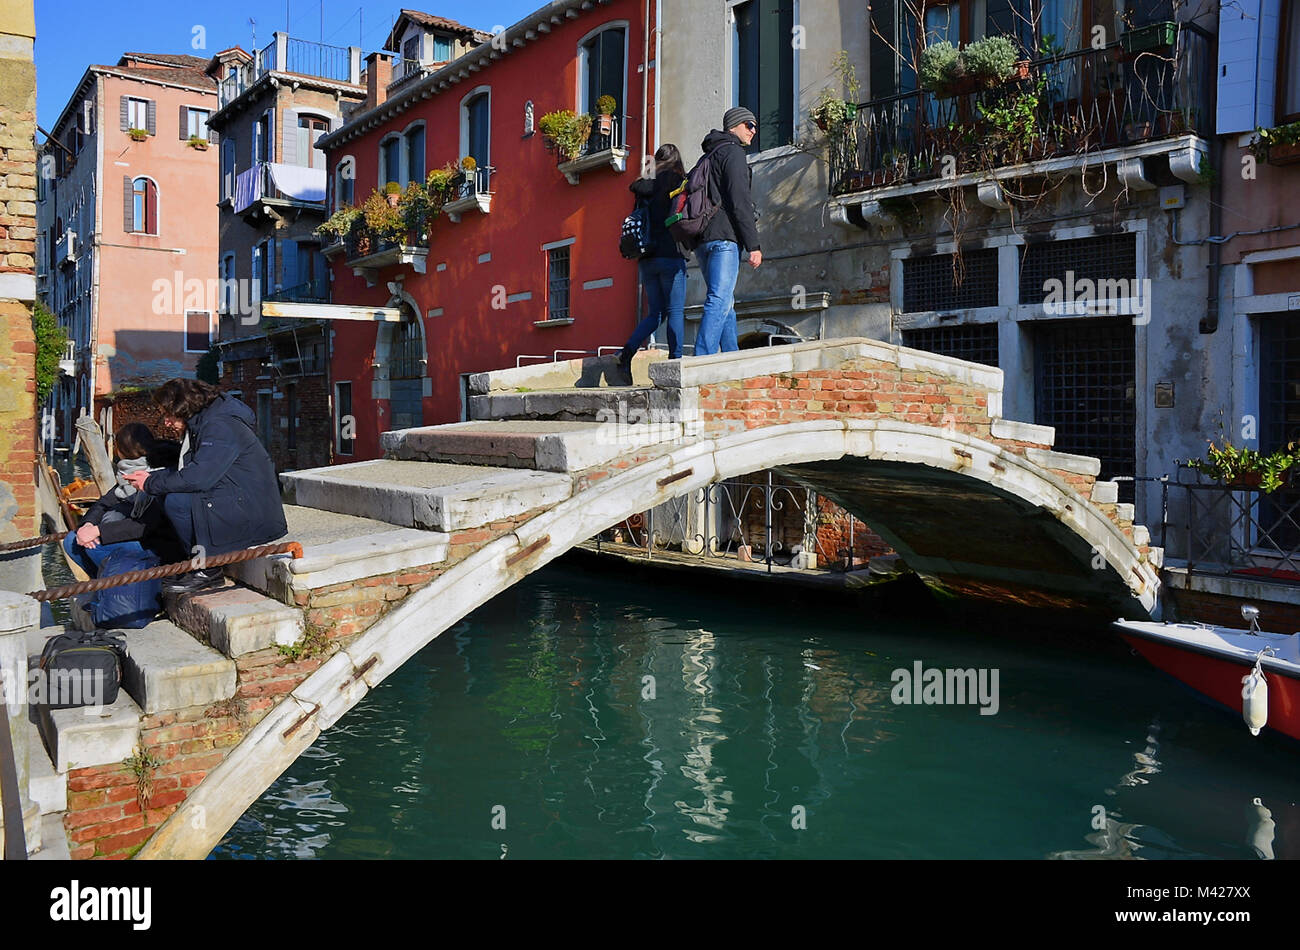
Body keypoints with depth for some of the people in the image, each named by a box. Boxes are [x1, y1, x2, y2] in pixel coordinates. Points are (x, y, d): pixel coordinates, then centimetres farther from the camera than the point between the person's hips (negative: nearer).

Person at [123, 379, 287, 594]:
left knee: (176, 501, -19)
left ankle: (207, 571, -7)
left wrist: (151, 484, -11)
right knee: (170, 495, 11)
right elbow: (185, 469, 21)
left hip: (254, 515, -11)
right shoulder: (202, 424, 16)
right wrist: (152, 476, 8)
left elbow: (198, 477, -24)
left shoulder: (219, 426, -17)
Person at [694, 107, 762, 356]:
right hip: (724, 237, -9)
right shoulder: (733, 152, -1)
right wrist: (754, 245, -13)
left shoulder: (708, 157, 27)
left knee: (725, 301, 12)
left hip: (702, 239, 9)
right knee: (720, 300, -16)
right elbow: (740, 201, -11)